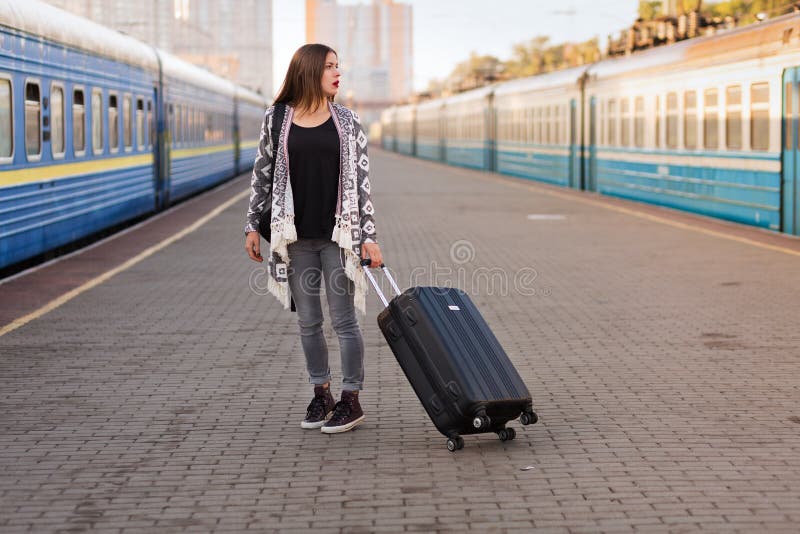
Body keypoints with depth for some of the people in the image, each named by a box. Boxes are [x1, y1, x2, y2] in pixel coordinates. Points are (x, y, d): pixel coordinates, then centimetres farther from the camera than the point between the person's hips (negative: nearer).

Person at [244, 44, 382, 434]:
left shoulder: (347, 123, 2)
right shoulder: (277, 120, 3)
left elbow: (361, 181, 1)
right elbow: (262, 175, 9)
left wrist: (369, 236, -4)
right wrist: (252, 226, 7)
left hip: (338, 236, -1)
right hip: (296, 237, 1)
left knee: (343, 320, 0)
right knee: (308, 322, 9)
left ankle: (351, 400, 9)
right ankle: (321, 395, 22)